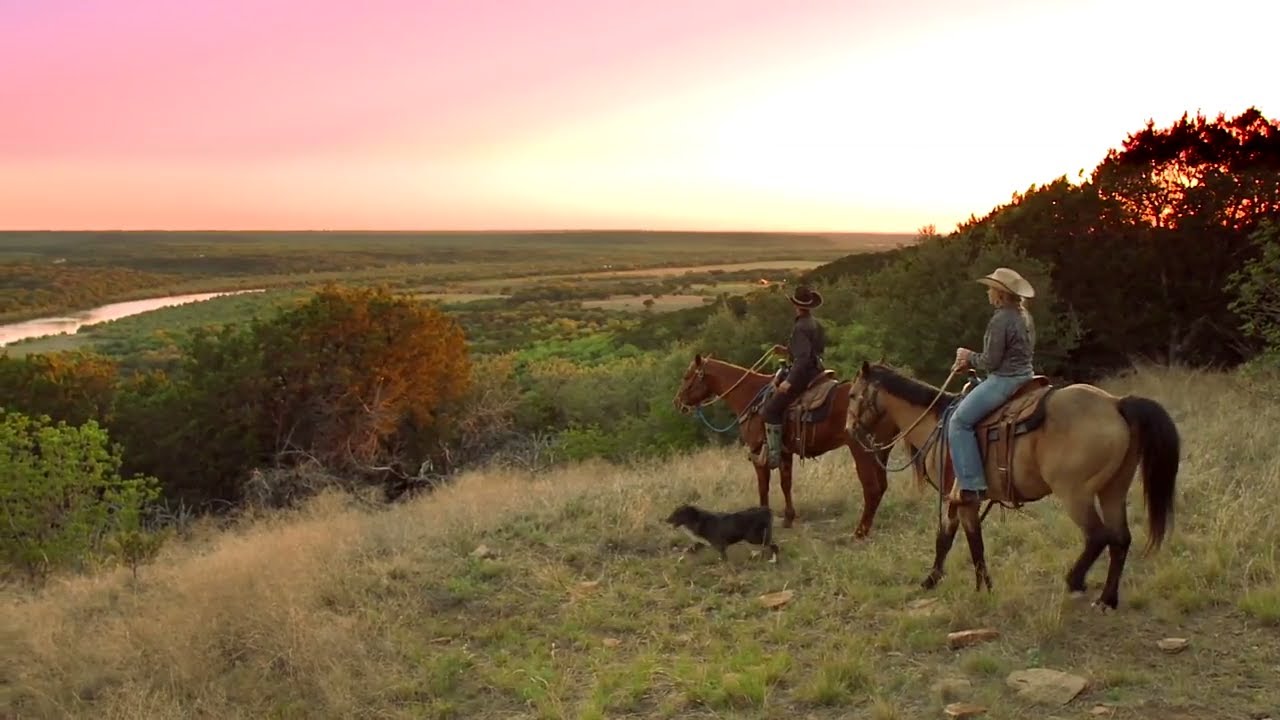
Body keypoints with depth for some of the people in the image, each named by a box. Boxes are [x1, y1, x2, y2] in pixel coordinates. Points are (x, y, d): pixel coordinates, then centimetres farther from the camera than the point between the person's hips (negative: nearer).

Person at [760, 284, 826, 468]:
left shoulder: (800, 327, -18)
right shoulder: (816, 324, 12)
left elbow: (803, 357, -26)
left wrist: (789, 381, -30)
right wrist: (787, 349, 23)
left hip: (803, 374, -11)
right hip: (816, 371, 11)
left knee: (771, 409, -10)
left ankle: (774, 454, -12)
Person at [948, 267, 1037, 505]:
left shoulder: (1000, 320, -19)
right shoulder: (1025, 316, 11)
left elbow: (990, 362, -19)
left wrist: (969, 357, 1)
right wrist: (972, 361, 14)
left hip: (1003, 380, -11)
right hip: (1025, 376, 11)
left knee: (959, 421, -5)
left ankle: (972, 485, -11)